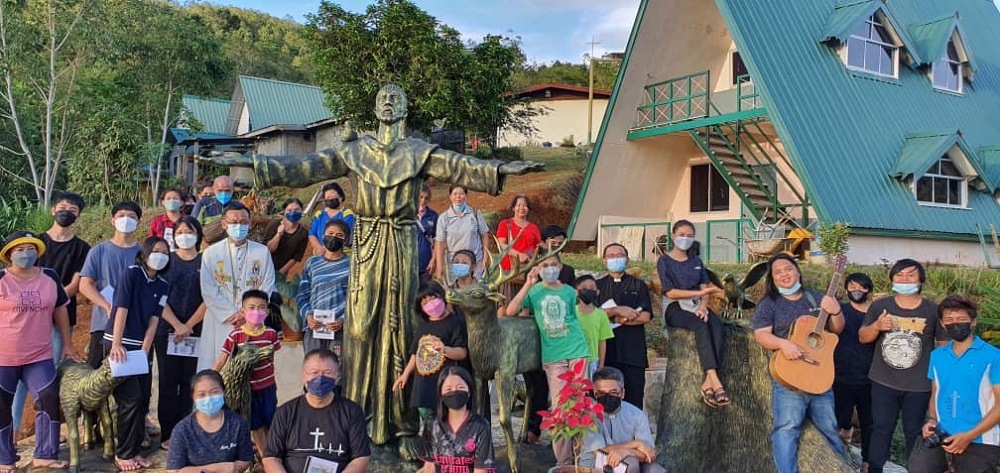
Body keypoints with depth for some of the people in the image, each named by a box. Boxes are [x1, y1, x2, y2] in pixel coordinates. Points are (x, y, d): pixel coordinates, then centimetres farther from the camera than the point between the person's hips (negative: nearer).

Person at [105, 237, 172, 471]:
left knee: (143, 400, 6)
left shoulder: (163, 286, 7)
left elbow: (154, 320, 1)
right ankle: (123, 454, 5)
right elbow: (122, 309, -16)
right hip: (119, 344, -6)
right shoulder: (132, 273, -9)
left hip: (141, 346, 6)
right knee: (131, 400, -9)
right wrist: (116, 345, -22)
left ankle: (135, 451, 18)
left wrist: (144, 351, -8)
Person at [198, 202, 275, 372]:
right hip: (220, 324, 0)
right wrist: (231, 315, -8)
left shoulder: (262, 252, 10)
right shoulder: (211, 253, 9)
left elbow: (268, 288, 4)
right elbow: (208, 291, 1)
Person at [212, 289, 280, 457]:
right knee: (255, 424, 11)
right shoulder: (235, 335, -12)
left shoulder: (271, 333, -6)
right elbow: (222, 358, -11)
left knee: (270, 422, 11)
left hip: (268, 385, 1)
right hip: (247, 386, -1)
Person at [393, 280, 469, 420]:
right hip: (423, 380, 7)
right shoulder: (423, 324, 16)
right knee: (425, 413, 9)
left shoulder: (454, 321, -5)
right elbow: (415, 352, 24)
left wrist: (445, 349, -27)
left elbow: (463, 353, -11)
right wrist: (405, 374, 23)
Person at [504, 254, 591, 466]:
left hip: (578, 353, 2)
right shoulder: (534, 291, 6)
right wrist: (528, 284, -11)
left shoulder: (569, 291, 10)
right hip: (553, 357, -1)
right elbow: (510, 312, -9)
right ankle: (564, 460, 9)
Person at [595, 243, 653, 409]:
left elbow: (645, 317, 0)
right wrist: (617, 310, -10)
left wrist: (617, 319, -4)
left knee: (634, 400, -2)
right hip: (606, 351, 0)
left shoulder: (638, 285, 13)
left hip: (633, 351, 0)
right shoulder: (598, 286, 14)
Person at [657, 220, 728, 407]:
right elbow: (670, 292, -8)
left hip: (697, 306, 5)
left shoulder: (696, 261, 19)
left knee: (719, 327, -28)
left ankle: (707, 383, -35)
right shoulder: (664, 260, 3)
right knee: (702, 327, -35)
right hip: (675, 308, -4)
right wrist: (700, 293, -15)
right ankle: (715, 382, -43)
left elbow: (704, 288, 9)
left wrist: (703, 307, -12)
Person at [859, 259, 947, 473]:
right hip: (883, 382, 1)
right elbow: (863, 337, 5)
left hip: (919, 385, -1)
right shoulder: (879, 306, 0)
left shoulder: (933, 310, -3)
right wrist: (876, 326, -16)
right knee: (881, 429, 9)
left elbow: (944, 344, 5)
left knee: (914, 432, 10)